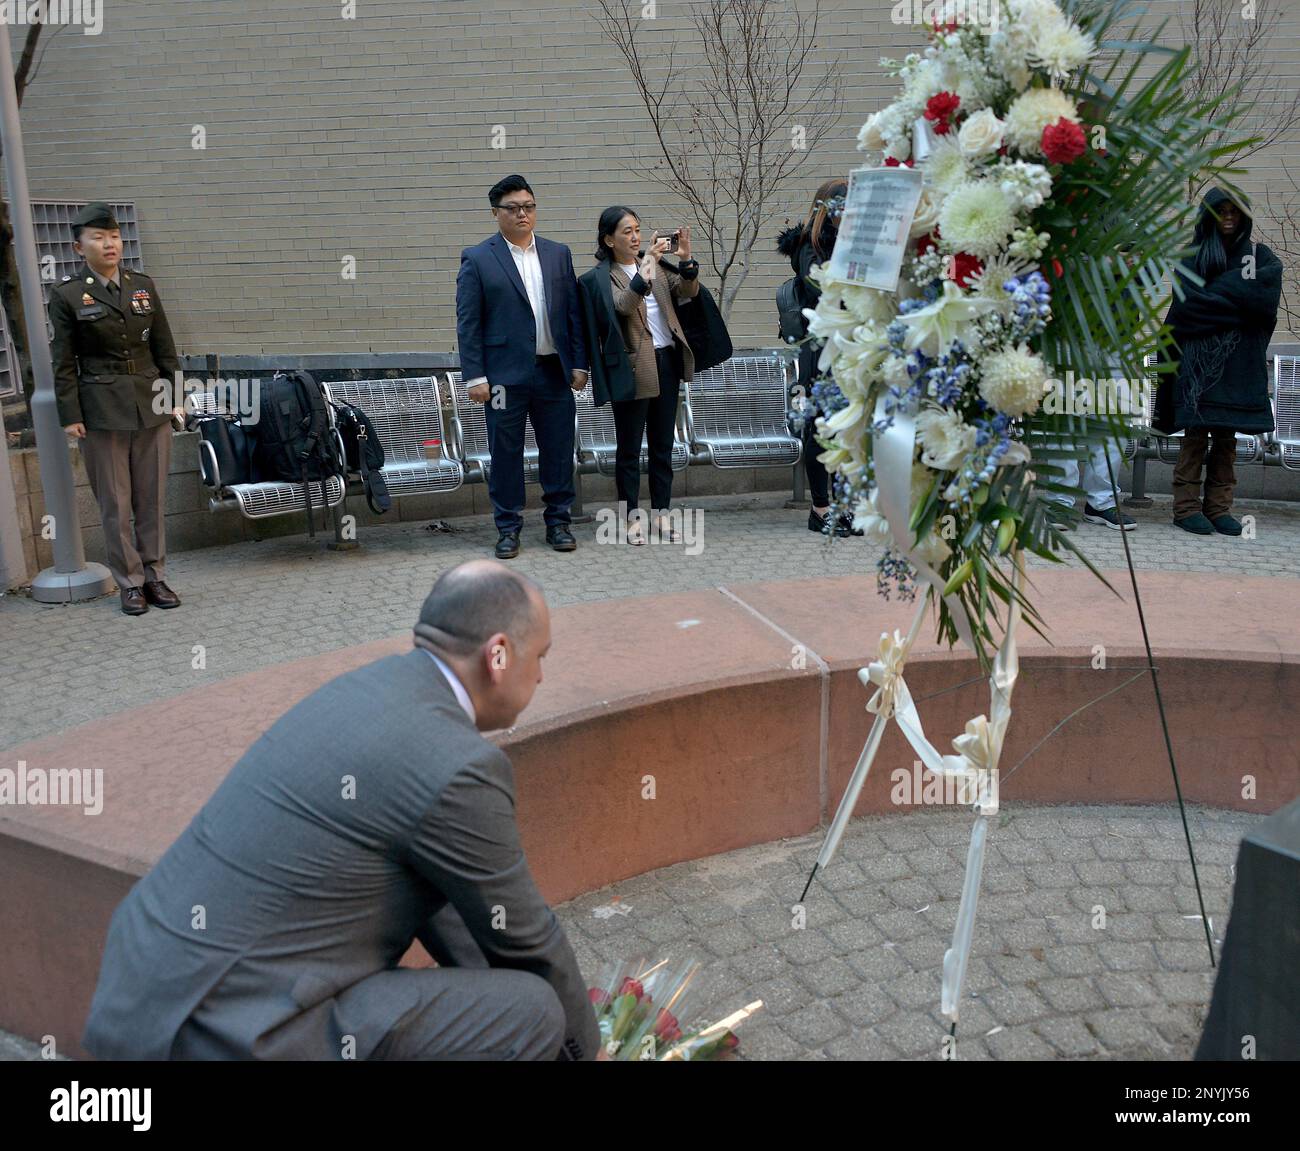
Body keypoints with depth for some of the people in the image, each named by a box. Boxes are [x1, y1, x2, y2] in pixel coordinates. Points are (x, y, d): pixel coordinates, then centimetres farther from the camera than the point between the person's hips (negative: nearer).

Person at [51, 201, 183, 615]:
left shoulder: (143, 285, 8)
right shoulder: (67, 294, -2)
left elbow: (165, 348, 11)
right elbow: (64, 362, -2)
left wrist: (176, 397, 6)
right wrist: (71, 415, -6)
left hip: (152, 406, 3)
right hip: (102, 411, -3)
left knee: (152, 498, 8)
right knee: (115, 504, 2)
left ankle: (154, 575, 18)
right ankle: (129, 582, 11)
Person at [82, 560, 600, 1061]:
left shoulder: (366, 692, 11)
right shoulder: (459, 766, -18)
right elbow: (522, 935, -2)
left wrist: (491, 989, 27)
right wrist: (582, 1044, 17)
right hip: (228, 1035, -9)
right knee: (532, 1014, -5)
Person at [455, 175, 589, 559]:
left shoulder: (559, 254, 10)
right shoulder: (477, 259, -1)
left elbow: (574, 312, 11)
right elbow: (467, 323, -3)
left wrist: (579, 364, 5)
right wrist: (475, 377, -9)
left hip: (554, 371, 3)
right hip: (505, 374, -3)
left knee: (559, 450, 7)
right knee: (505, 454, 4)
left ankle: (559, 521, 20)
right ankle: (508, 528, 15)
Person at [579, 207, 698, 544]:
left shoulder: (656, 265, 12)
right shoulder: (601, 277, -4)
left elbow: (688, 291, 4)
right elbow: (623, 304, -21)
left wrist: (685, 259, -13)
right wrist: (647, 263, -27)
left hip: (667, 362, 5)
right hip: (633, 368, -5)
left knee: (662, 444, 9)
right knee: (629, 448, 2)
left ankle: (661, 515, 16)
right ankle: (633, 518, 10)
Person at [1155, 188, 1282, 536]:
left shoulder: (1258, 254, 15)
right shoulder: (1193, 256, 9)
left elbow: (1272, 279, -5)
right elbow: (1189, 301, -7)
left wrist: (1217, 295, -9)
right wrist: (1240, 302, -6)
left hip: (1239, 363, 3)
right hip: (1199, 360, -2)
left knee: (1227, 436, 1)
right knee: (1196, 434, -7)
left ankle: (1219, 507, 3)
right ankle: (1187, 507, -6)